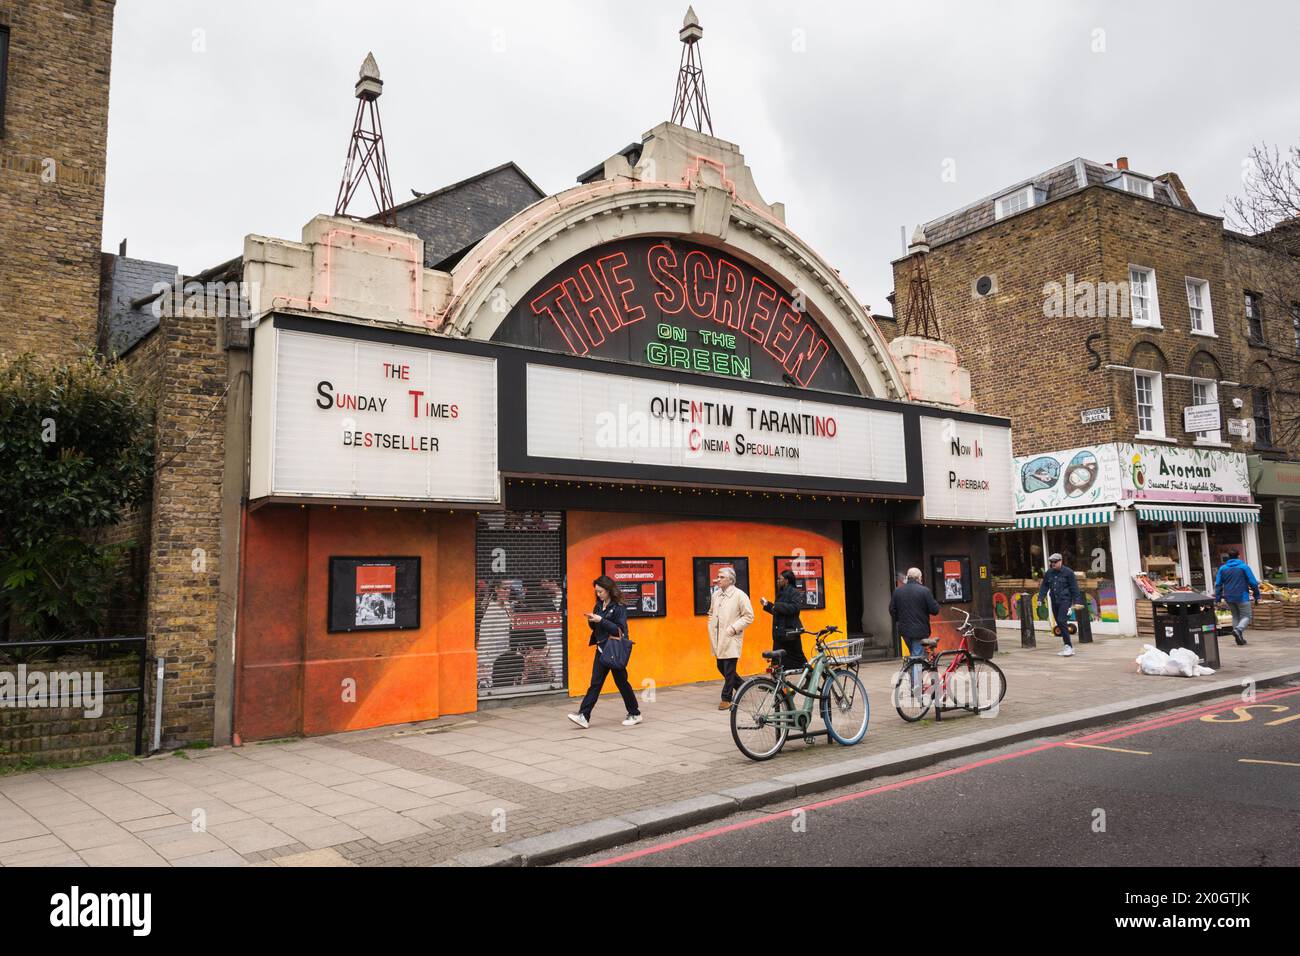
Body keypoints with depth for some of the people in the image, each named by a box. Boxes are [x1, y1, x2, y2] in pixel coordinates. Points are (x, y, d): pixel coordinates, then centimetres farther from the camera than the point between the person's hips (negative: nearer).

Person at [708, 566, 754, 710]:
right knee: (721, 667, 13)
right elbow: (711, 613, 25)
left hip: (731, 638, -7)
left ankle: (726, 698, 5)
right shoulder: (716, 595, 10)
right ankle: (741, 687, 34)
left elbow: (749, 616, -9)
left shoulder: (739, 595, -8)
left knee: (729, 669, -5)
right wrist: (711, 628, 12)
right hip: (718, 638, 7)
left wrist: (734, 628, -15)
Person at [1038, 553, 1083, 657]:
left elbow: (1074, 588, -5)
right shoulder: (1048, 573, 10)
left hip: (1065, 600, -6)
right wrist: (1040, 598, 5)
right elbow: (1044, 586, 13)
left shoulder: (1068, 572, -5)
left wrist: (1077, 601, -8)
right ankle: (1069, 647, 17)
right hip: (1054, 601, 6)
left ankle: (1069, 646, -12)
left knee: (1062, 621, -17)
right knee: (1059, 624, 7)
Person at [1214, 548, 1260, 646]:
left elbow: (1218, 584, 4)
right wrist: (1257, 596, 2)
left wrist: (1218, 598, 6)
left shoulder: (1222, 568, 6)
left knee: (1236, 617, 15)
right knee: (1246, 616, 5)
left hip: (1229, 598, 4)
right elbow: (1253, 582, -5)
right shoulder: (1244, 566, -3)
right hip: (1242, 597, -4)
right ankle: (1238, 629, -23)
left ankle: (1240, 639, 13)